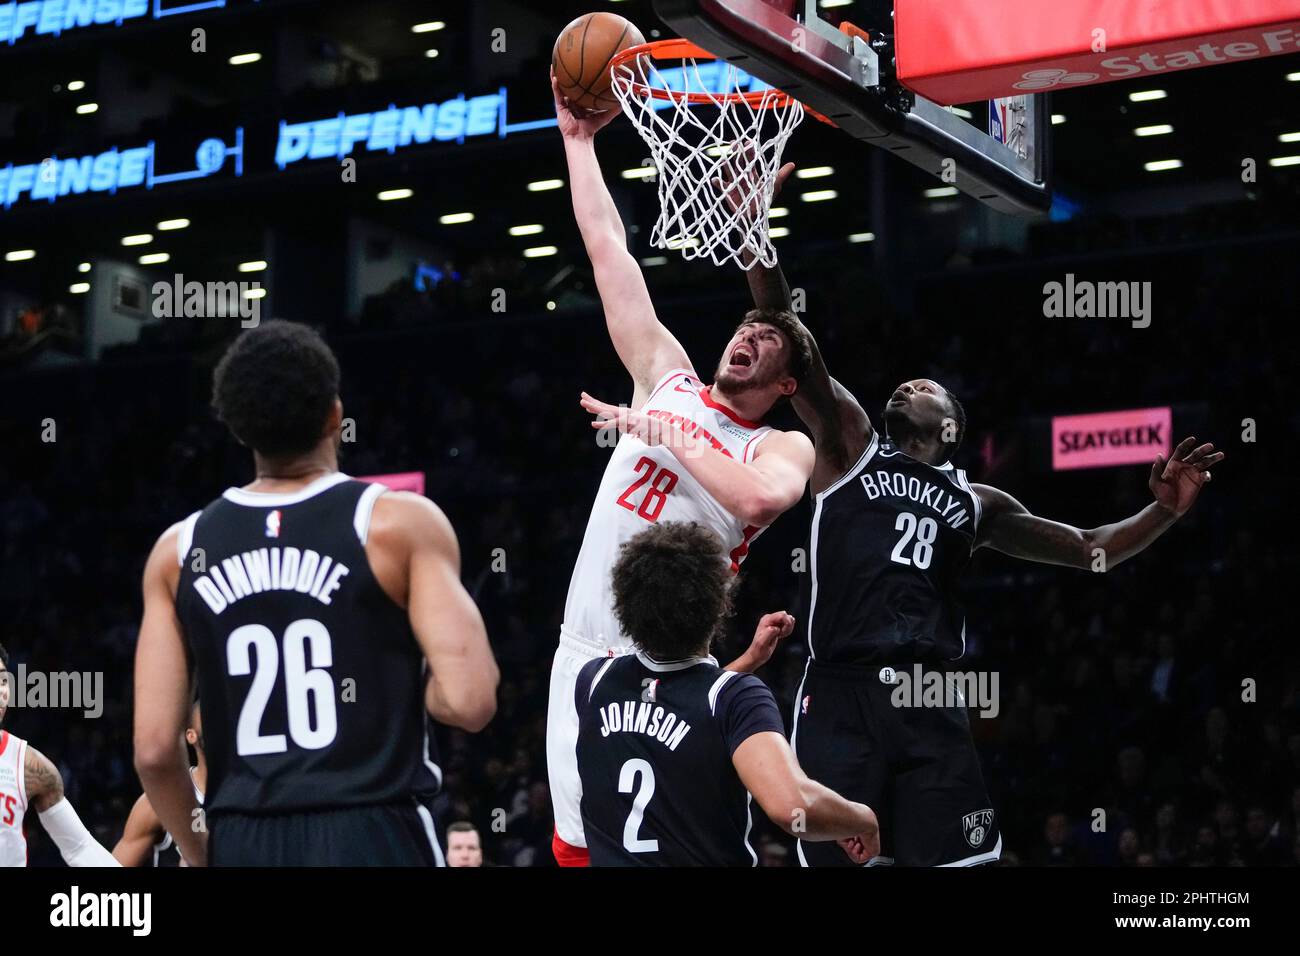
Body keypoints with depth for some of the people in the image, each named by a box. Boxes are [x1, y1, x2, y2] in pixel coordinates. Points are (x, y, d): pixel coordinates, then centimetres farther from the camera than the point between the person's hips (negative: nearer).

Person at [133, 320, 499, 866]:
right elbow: (468, 700, -14)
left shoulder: (179, 550, 6)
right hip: (374, 838, -4)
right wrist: (404, 683, 8)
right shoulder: (400, 522, -4)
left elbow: (154, 747, 2)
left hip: (243, 844, 4)